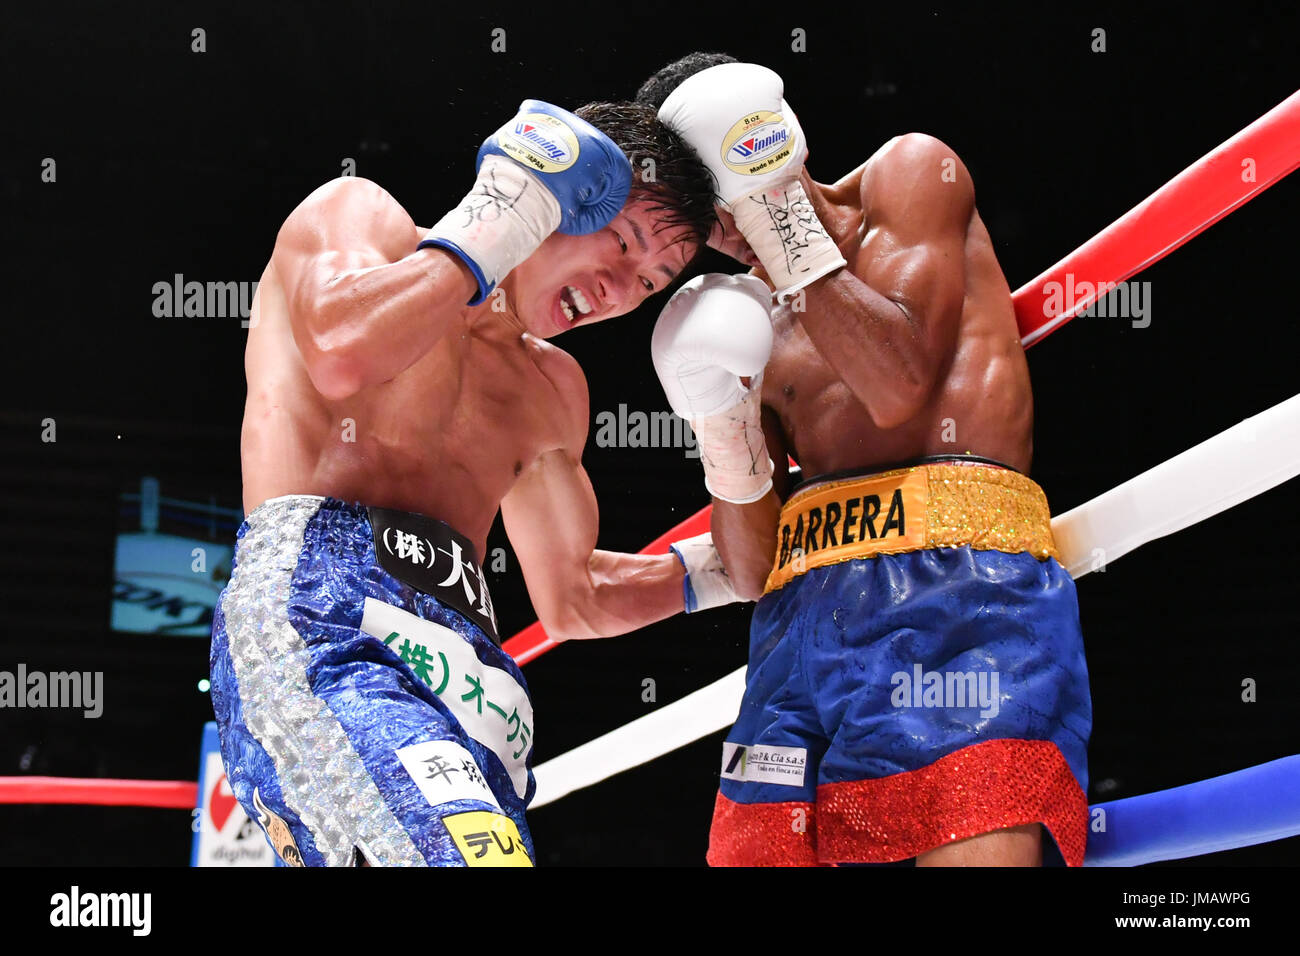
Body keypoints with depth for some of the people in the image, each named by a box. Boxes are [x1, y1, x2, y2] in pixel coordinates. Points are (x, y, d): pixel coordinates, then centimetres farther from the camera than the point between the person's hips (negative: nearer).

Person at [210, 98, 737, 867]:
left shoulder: (552, 389, 32)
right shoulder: (357, 214, 12)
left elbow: (573, 597, 40)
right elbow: (344, 352, -13)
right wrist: (496, 224, -1)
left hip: (463, 670, 8)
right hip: (317, 623, -8)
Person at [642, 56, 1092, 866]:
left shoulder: (911, 172, 15)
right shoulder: (758, 324, 26)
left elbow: (898, 384, -3)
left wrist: (778, 207, 1)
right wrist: (724, 427, 2)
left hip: (959, 584, -5)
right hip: (805, 613, 5)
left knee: (977, 846, -26)